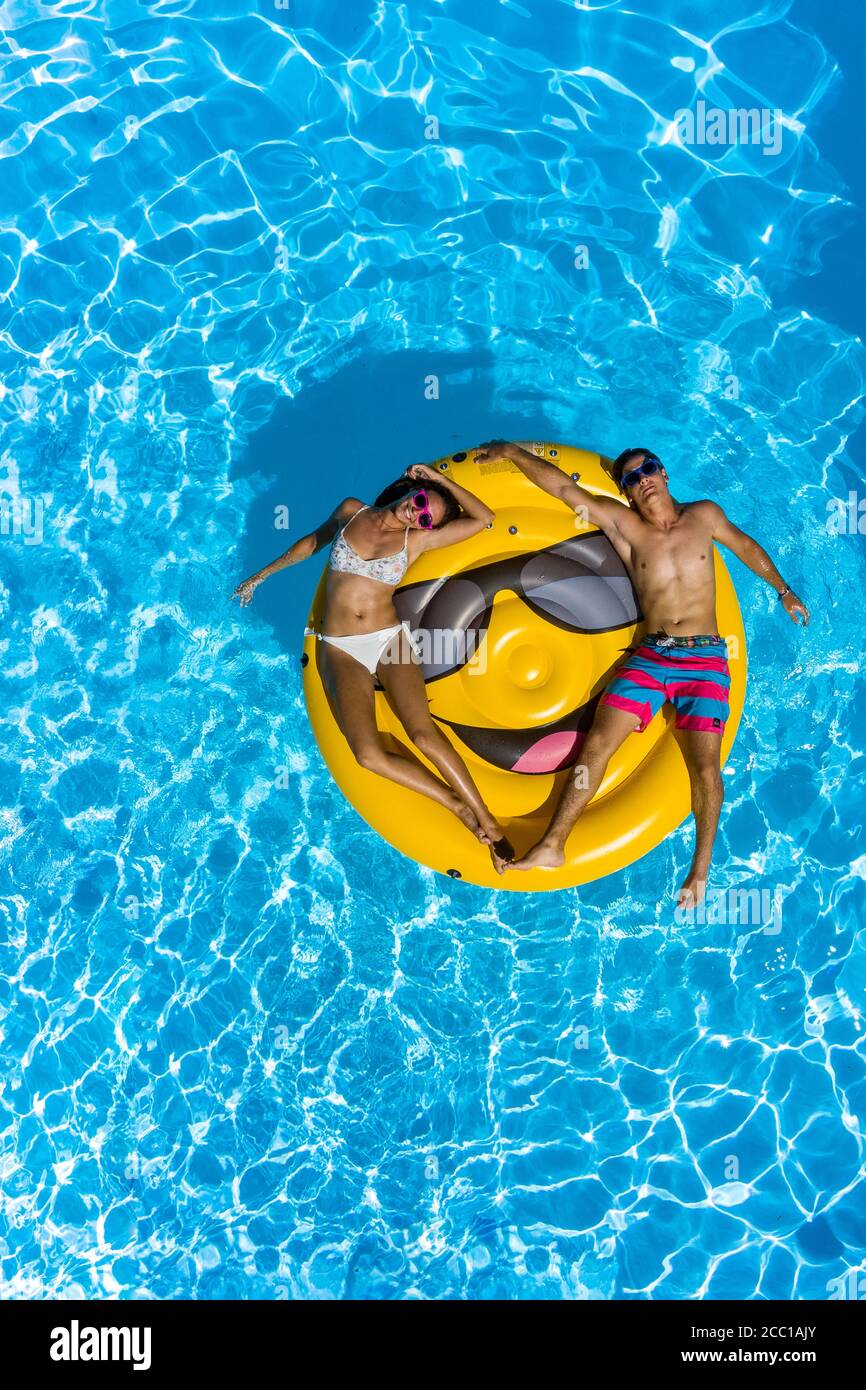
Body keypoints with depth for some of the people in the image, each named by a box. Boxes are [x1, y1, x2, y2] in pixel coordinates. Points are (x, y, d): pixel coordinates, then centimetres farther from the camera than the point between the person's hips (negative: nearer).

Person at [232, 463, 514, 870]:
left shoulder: (417, 539, 2)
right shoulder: (351, 511, 7)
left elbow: (483, 518, -1)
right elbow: (313, 541, 24)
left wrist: (443, 479, 3)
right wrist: (263, 574, 31)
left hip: (390, 639, 0)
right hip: (341, 650, 1)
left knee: (423, 733, -23)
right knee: (369, 753, -22)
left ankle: (487, 821, -14)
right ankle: (458, 806, -10)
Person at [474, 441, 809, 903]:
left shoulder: (704, 515, 6)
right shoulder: (623, 524, 4)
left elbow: (746, 547, 23)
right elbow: (565, 487, 1)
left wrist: (783, 590, 30)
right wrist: (510, 451, -1)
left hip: (705, 660, -1)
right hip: (649, 657, 1)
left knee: (704, 763, -14)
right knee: (596, 743, -8)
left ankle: (701, 869, -2)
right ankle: (552, 846, -3)